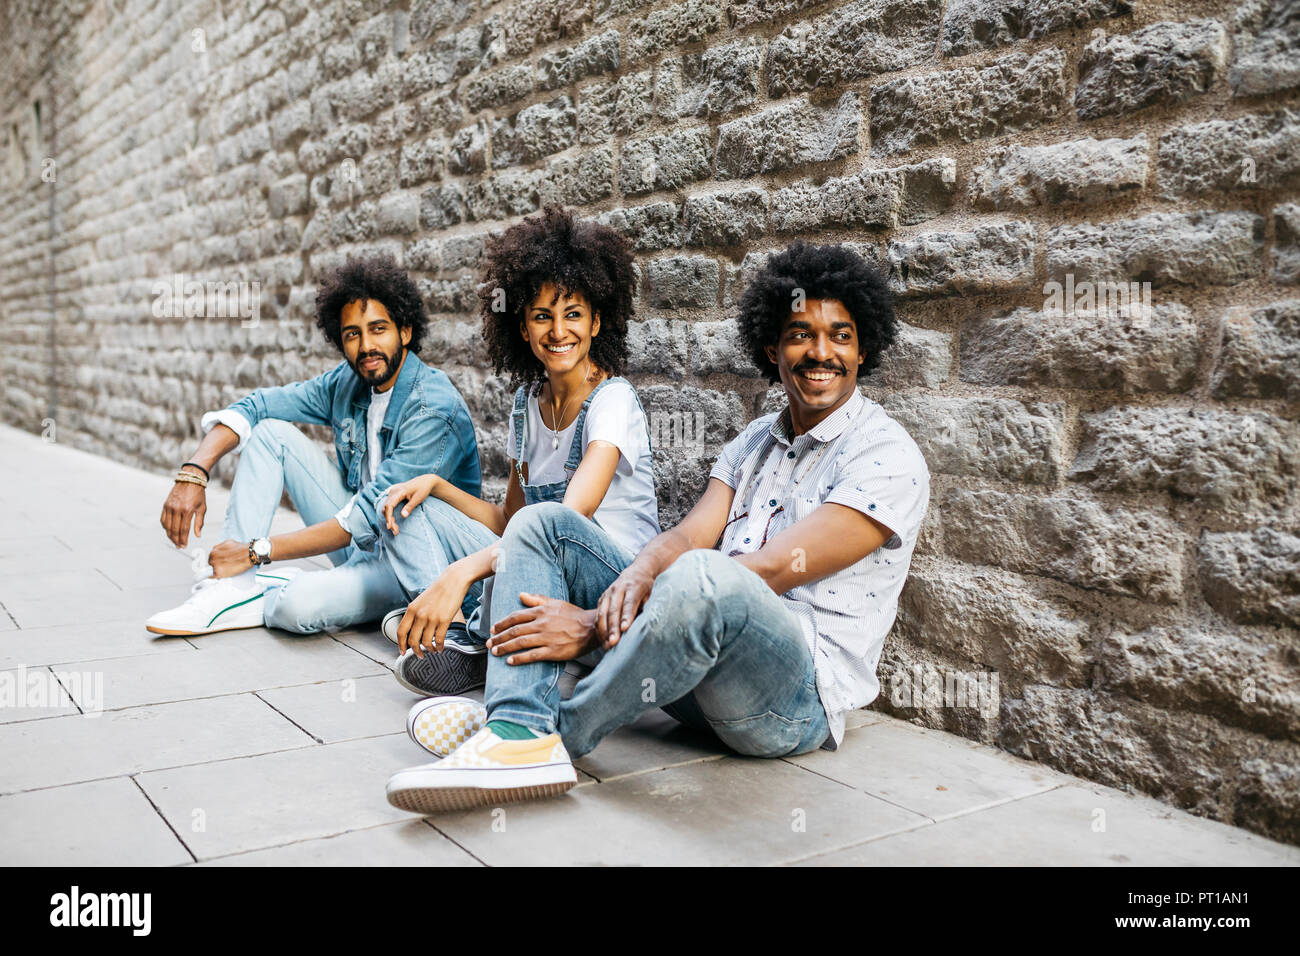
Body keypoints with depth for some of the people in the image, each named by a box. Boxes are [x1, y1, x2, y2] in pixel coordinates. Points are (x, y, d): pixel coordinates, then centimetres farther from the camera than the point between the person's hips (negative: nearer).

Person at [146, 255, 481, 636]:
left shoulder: (434, 408, -24)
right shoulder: (347, 383, -1)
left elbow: (370, 516, -27)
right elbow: (253, 406, 4)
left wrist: (257, 550, -23)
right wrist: (193, 473, -14)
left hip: (415, 561, -7)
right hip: (362, 538, 7)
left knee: (301, 604, -35)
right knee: (269, 431, -3)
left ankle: (258, 604, 2)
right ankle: (232, 588, -7)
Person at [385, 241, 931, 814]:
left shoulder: (888, 458, -7)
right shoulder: (753, 443, 17)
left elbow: (767, 572, -18)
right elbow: (689, 536, 3)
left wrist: (594, 625, -21)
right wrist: (633, 578, -23)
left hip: (803, 697, -7)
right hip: (700, 666, 7)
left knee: (703, 579, -40)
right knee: (542, 523, 0)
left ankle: (557, 733, -16)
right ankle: (521, 735, -23)